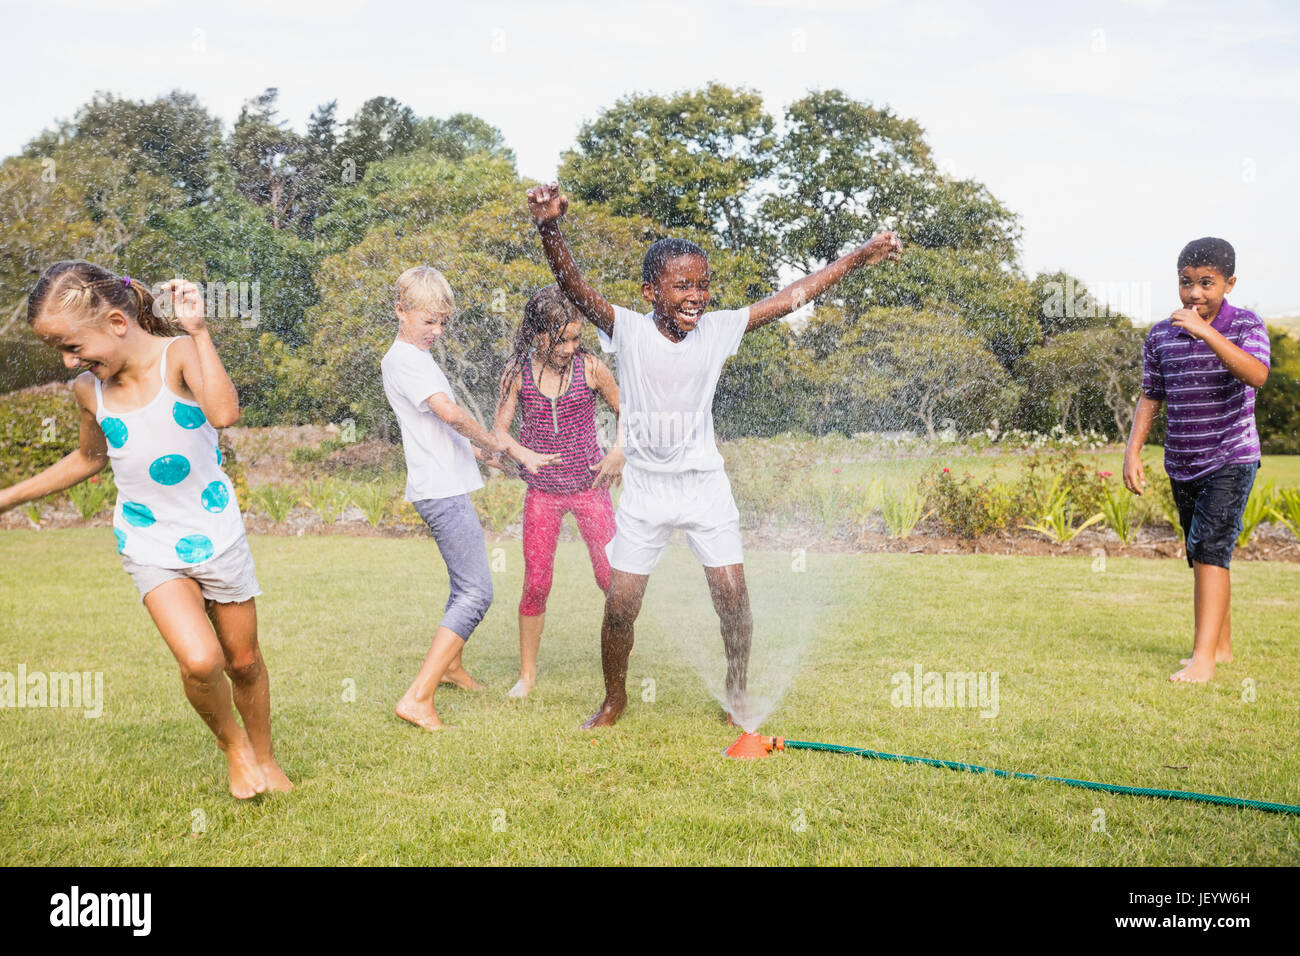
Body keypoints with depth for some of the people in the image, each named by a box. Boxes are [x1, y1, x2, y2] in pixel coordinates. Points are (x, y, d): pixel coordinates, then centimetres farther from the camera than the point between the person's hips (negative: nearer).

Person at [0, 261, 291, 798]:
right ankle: (230, 742, 13)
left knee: (243, 662, 12)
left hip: (217, 536, -2)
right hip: (150, 547, 2)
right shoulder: (88, 389, -4)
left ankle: (263, 755, 39)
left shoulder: (177, 355, -17)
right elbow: (90, 458, 17)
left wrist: (197, 330, -34)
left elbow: (224, 413, -38)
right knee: (200, 662, -18)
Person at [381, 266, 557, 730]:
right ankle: (418, 697, -19)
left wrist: (478, 451, 20)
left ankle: (450, 665, 43)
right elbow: (450, 412, -26)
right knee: (476, 592, -15)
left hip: (448, 488, 10)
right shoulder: (403, 359, -13)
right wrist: (496, 444, -15)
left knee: (465, 583, 24)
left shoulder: (418, 358, 19)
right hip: (442, 491, -10)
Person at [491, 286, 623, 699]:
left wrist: (619, 452, -7)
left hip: (590, 486, 0)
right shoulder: (518, 372, -6)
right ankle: (527, 674, 16)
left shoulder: (591, 368, -7)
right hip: (543, 491, 0)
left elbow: (626, 412, 7)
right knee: (536, 583, 0)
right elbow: (500, 429, -4)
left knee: (610, 576, 0)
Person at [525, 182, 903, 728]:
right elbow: (574, 288, -26)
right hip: (644, 491, -1)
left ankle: (736, 695, 23)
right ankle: (615, 699, 27)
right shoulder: (628, 331, -12)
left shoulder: (718, 330, -5)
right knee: (620, 606, 2)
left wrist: (858, 258, -2)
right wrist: (549, 228, -44)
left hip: (705, 488, 2)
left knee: (732, 598, 1)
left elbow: (789, 299, -2)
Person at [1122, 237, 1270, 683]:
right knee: (1201, 555, 12)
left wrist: (1206, 332, -34)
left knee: (1210, 549, -16)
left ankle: (1203, 658, -16)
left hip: (1231, 458, -5)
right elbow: (1150, 397, 9)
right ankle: (1221, 645, 26)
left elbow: (1257, 375, -26)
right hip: (1182, 463, 5)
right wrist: (1132, 452, 0)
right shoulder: (1161, 335, 4)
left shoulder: (1247, 325, -7)